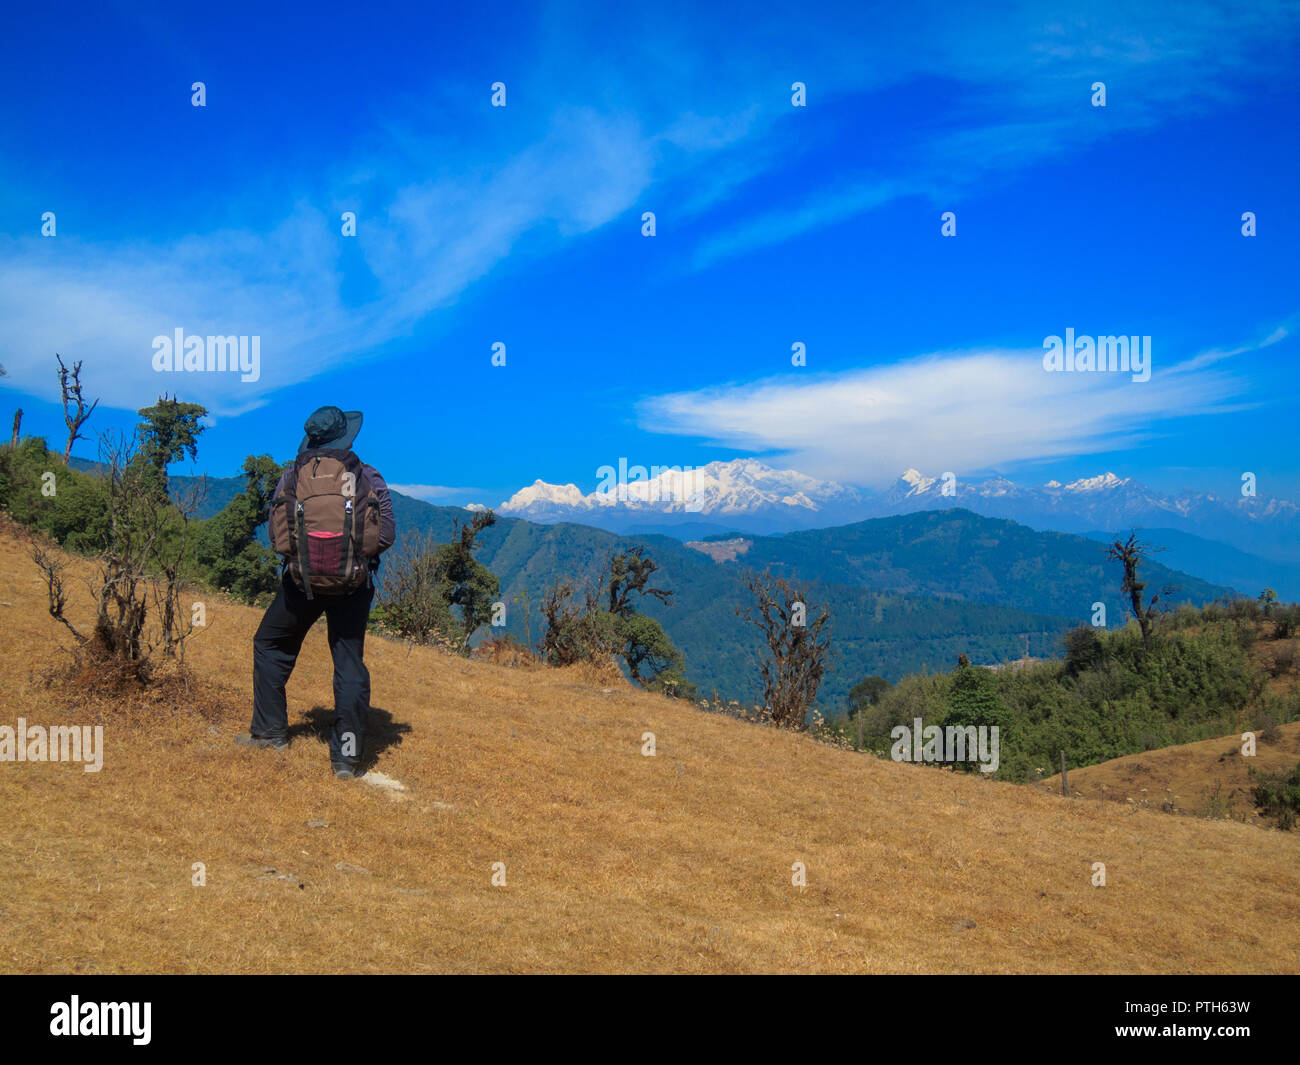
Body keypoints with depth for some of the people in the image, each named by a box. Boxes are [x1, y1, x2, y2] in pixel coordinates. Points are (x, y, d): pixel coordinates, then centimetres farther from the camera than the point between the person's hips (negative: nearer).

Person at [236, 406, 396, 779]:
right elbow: (387, 535, -5)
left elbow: (276, 535, 1)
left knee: (270, 646, 22)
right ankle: (346, 755, 2)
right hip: (354, 581, 0)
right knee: (349, 661, 5)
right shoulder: (368, 476, -2)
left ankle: (270, 731, 26)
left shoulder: (292, 476, 1)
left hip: (301, 580, 1)